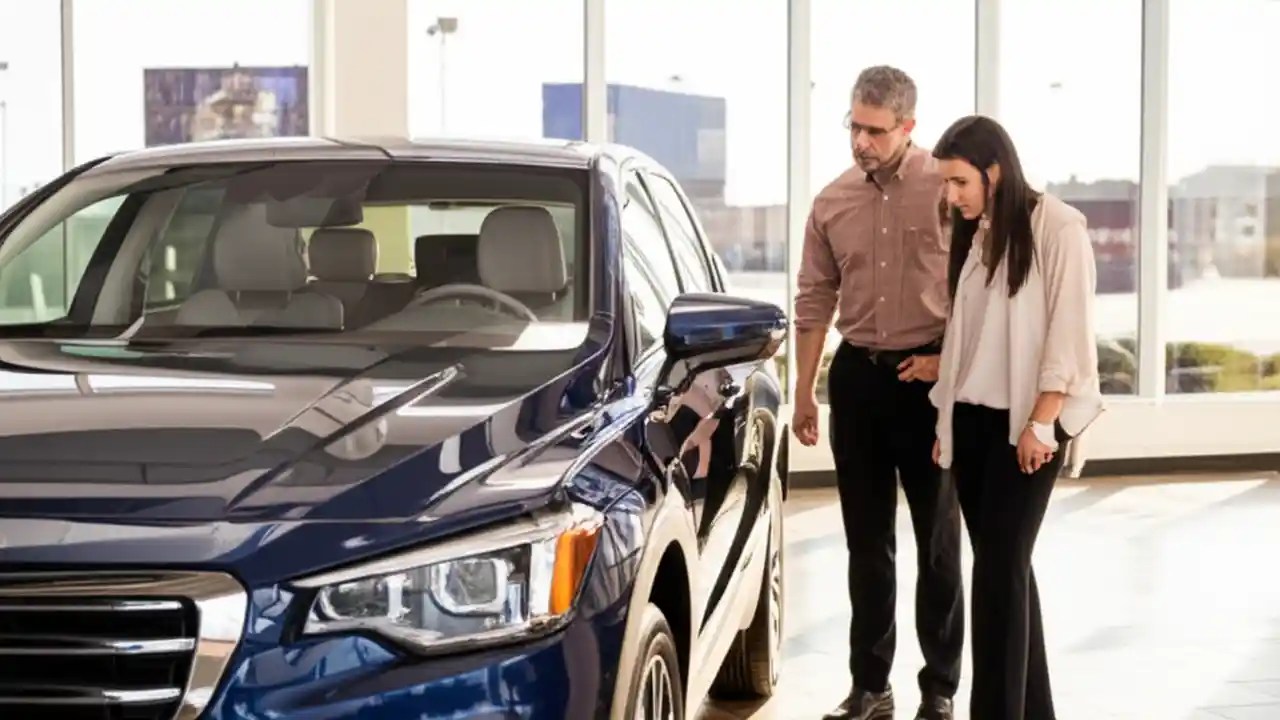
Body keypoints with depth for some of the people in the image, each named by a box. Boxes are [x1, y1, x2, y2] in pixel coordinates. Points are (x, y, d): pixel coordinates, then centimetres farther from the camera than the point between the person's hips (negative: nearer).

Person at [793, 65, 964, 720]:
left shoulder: (947, 191, -7)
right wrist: (804, 390, 9)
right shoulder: (832, 202, 6)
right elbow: (815, 298, 10)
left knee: (937, 540, 4)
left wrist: (948, 359, -8)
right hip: (856, 375, 4)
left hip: (925, 376, -4)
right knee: (866, 542, 10)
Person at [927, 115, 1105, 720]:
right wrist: (946, 420, 12)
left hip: (1026, 421, -6)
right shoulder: (971, 234, 12)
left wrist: (1041, 423, -16)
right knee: (1002, 564, 9)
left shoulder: (1057, 228, -9)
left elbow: (1069, 330, -13)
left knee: (999, 566, -9)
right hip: (972, 419, 7)